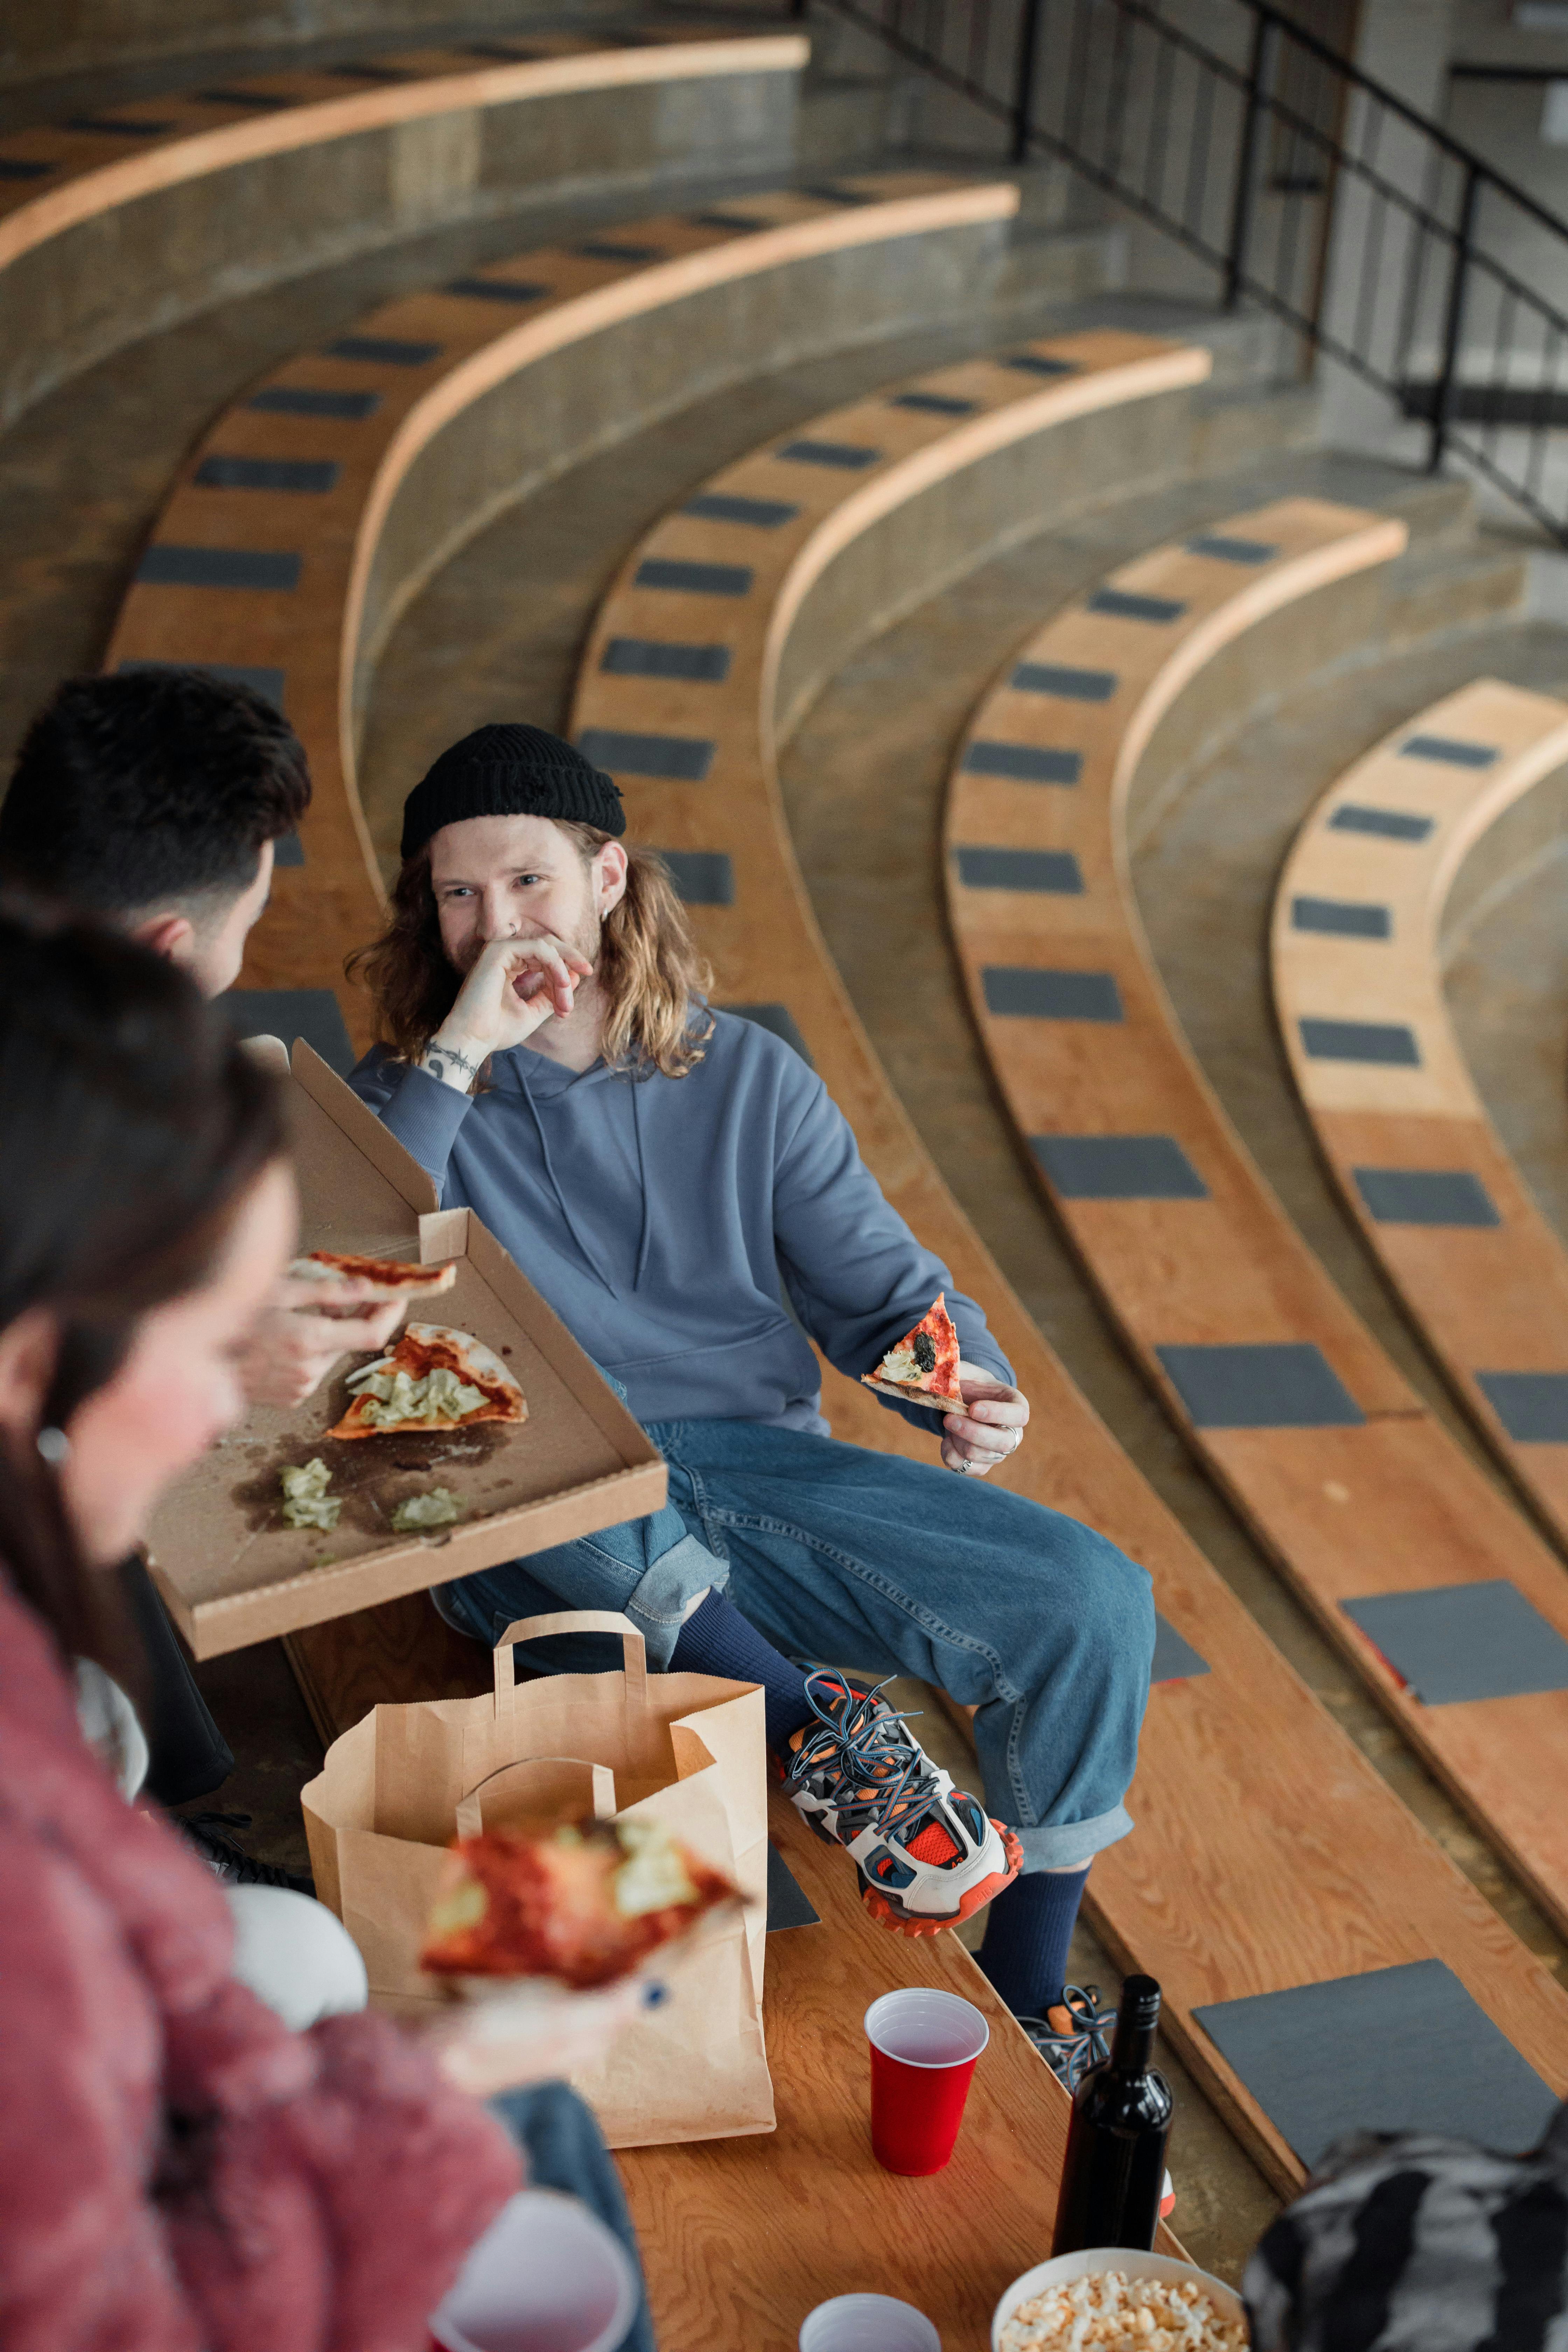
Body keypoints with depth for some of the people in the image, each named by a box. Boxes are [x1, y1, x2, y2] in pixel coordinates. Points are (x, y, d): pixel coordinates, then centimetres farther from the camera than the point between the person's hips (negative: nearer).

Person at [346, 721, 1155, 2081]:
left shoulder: (748, 1078, 12)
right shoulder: (413, 1094, 5)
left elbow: (883, 1288, 13)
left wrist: (970, 1392, -10)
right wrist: (461, 1049, -17)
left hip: (761, 1474, 3)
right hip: (554, 1544, -2)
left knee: (1096, 1600, -16)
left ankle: (1032, 2002, 6)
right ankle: (810, 1718, -24)